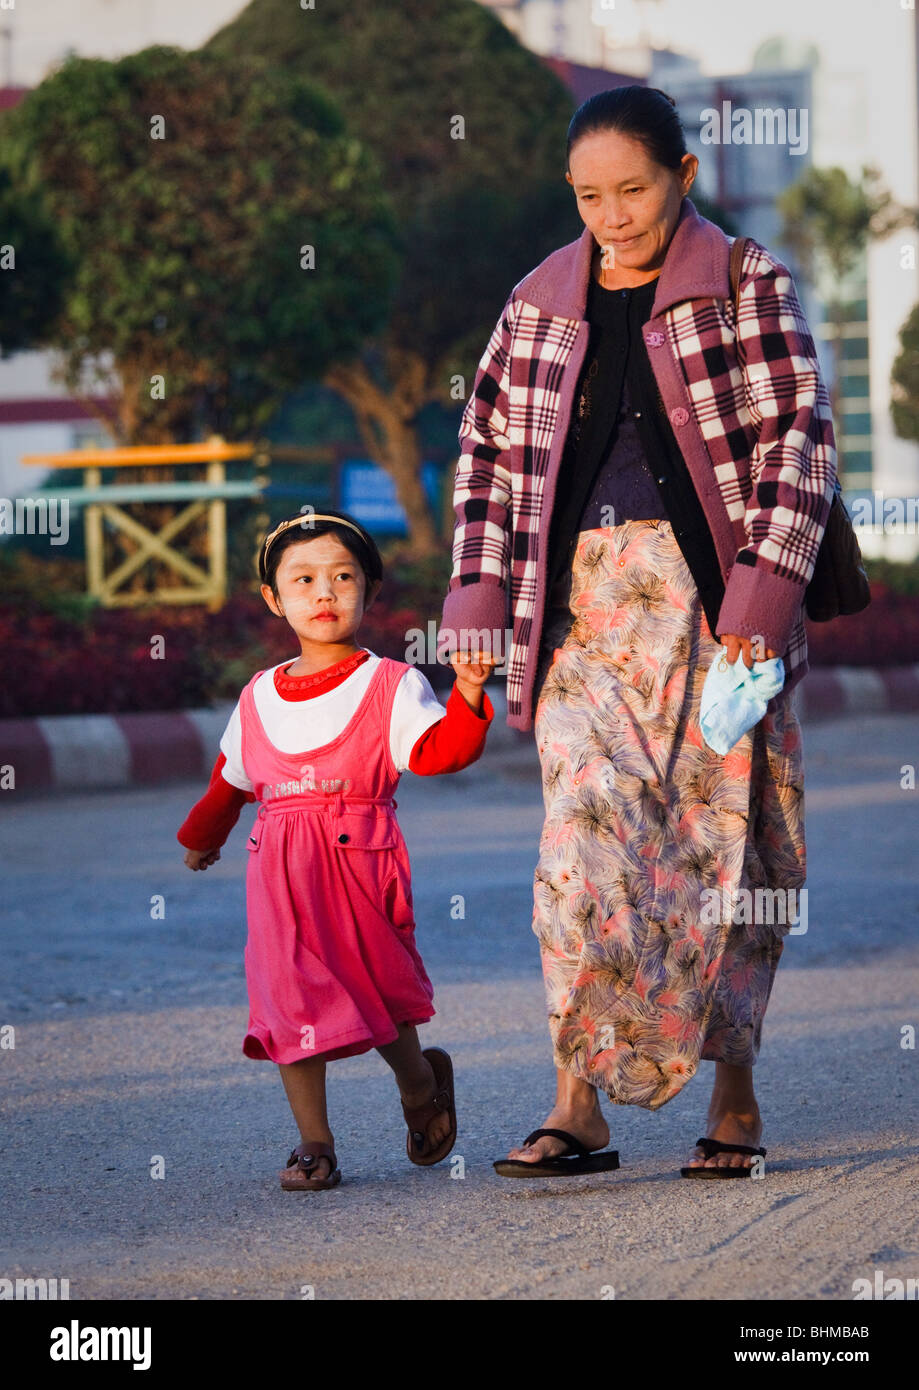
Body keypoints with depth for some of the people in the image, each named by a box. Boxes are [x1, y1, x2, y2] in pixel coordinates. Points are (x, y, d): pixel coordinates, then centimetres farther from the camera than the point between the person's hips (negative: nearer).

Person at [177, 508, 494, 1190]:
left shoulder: (391, 685, 0)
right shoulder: (260, 697, 12)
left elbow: (435, 749, -15)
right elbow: (232, 777, 28)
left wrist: (467, 696, -31)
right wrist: (203, 835, 38)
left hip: (362, 858, -3)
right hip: (280, 872, 3)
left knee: (377, 987, 1)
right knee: (290, 995, -4)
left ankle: (421, 1083, 34)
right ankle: (315, 1143, 5)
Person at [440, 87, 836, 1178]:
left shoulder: (747, 285, 2)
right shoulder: (541, 301, 12)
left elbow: (798, 436, -4)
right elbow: (489, 450, 17)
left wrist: (766, 589, -14)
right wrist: (477, 595, 7)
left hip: (712, 592, -2)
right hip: (584, 597, 2)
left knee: (723, 833, -1)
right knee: (585, 829, -10)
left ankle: (733, 1096, 10)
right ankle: (579, 1104, -10)